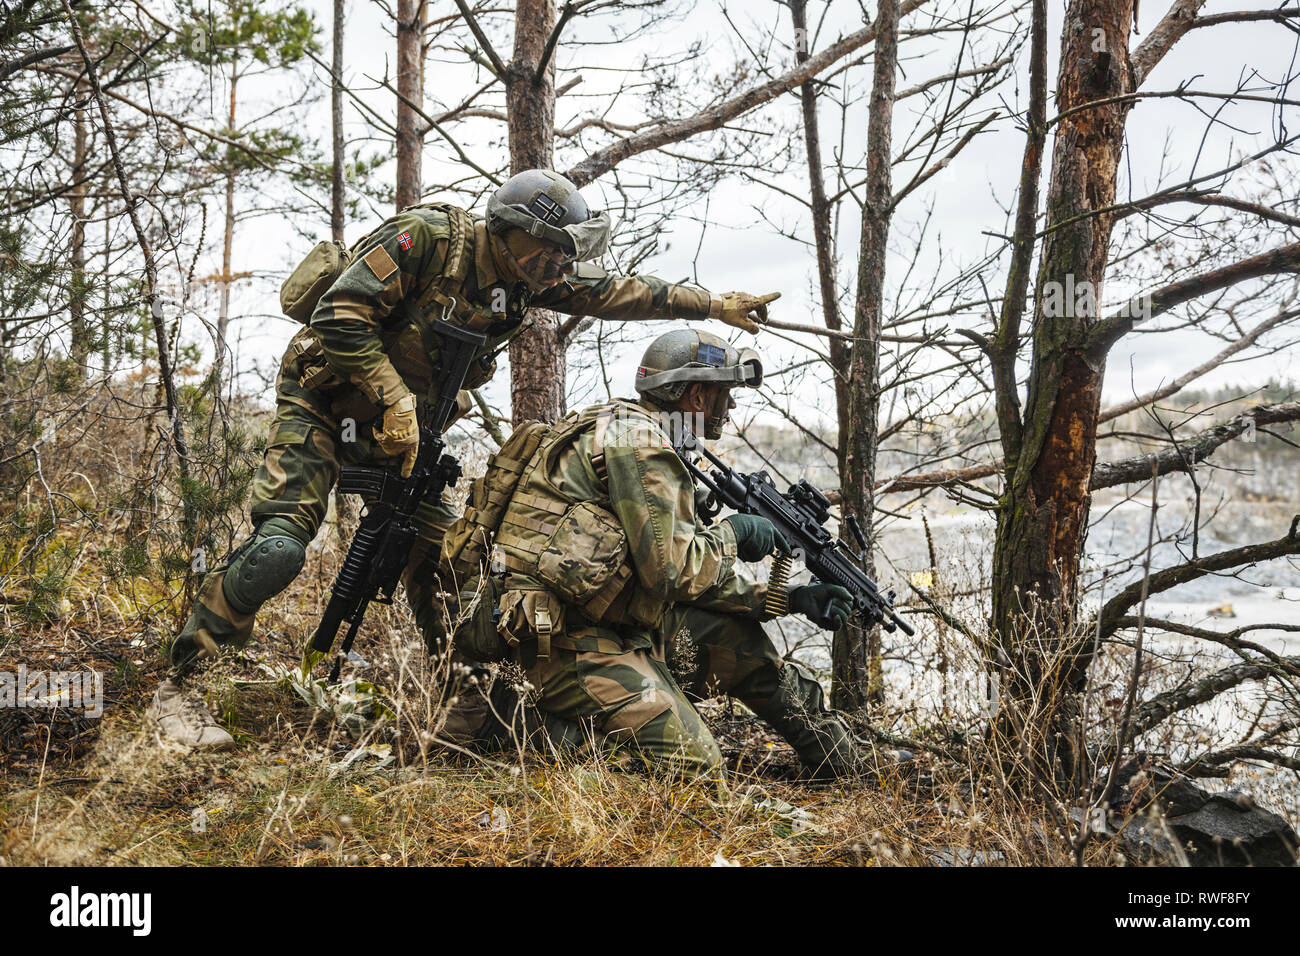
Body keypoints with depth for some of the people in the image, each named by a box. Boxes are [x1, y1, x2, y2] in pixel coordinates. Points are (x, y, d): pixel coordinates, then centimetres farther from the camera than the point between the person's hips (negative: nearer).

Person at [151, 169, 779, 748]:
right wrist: (395, 398, -26)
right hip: (326, 401, -7)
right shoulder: (426, 238, -21)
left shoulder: (524, 276, 0)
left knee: (441, 554, 3)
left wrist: (717, 305, 6)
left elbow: (615, 292, 6)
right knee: (279, 546, -20)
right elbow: (342, 317, -24)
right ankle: (178, 687, -11)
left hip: (401, 426, 7)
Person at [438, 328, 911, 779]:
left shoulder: (649, 442, 18)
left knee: (732, 632, 12)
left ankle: (841, 754, 22)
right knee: (693, 761, -12)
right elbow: (669, 568, -22)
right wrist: (732, 533, -3)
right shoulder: (637, 442, -14)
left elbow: (693, 570, 17)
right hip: (551, 634, -10)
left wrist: (787, 599, 13)